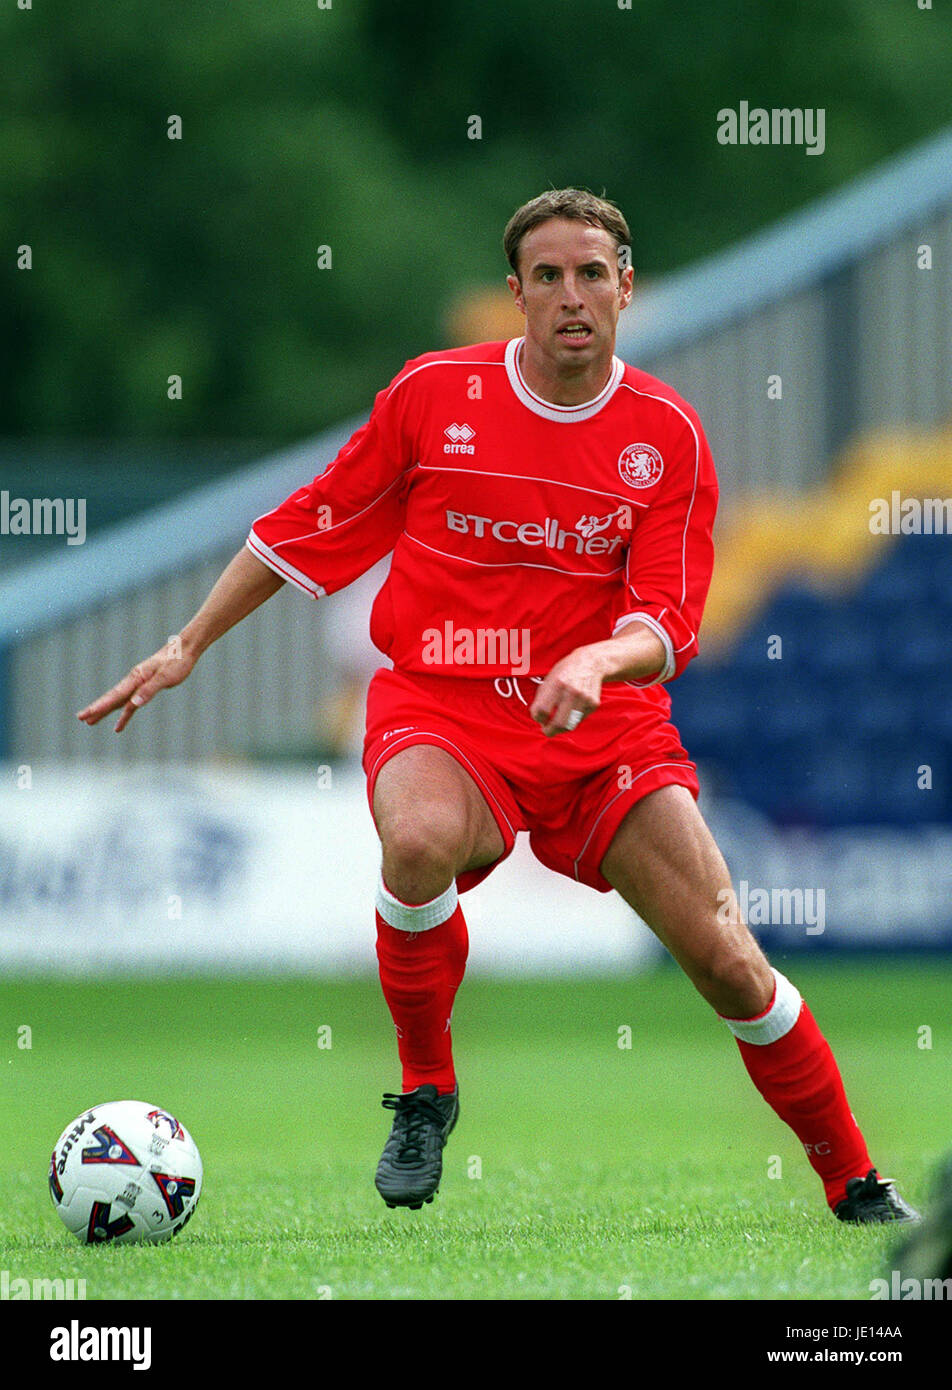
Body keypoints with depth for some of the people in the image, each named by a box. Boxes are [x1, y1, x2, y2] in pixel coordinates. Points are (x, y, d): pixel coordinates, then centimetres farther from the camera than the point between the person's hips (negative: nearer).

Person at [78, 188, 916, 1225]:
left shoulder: (668, 435, -1)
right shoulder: (433, 393, -2)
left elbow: (667, 627, -5)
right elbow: (310, 527, 8)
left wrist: (598, 662, -27)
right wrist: (188, 647, 9)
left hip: (604, 722, 1)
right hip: (438, 712, -1)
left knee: (727, 962, -8)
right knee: (421, 843, -37)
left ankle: (855, 1186, 11)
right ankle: (424, 1090, -12)